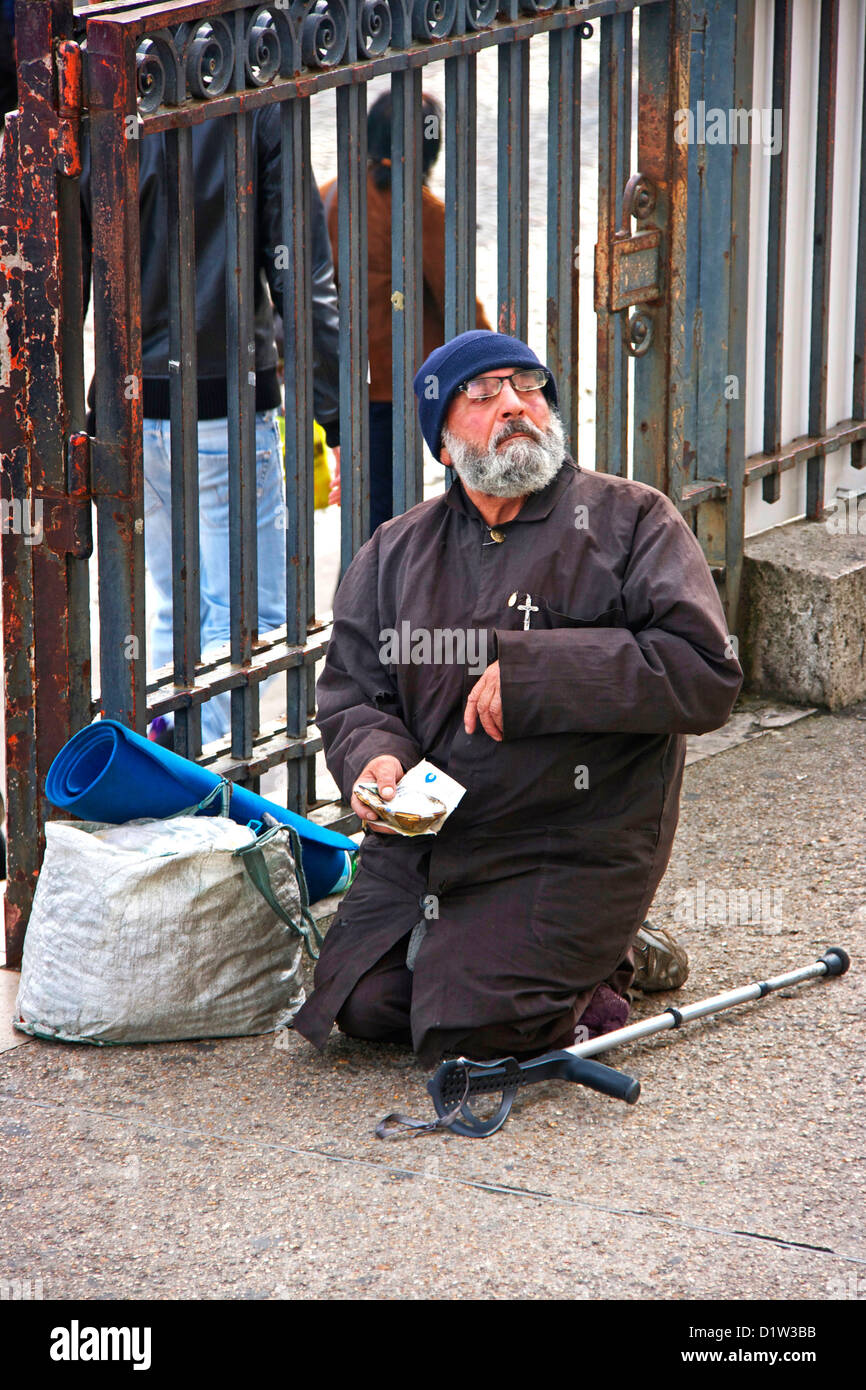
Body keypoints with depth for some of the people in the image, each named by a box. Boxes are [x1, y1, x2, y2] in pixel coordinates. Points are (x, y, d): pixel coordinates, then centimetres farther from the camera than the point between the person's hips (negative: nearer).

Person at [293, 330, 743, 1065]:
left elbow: (707, 674, -14)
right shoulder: (397, 551, 11)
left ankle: (596, 968, 14)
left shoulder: (630, 521, -4)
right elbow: (351, 692, 11)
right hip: (423, 834, 5)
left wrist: (535, 673, -20)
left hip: (569, 846, -5)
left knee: (466, 1032, -17)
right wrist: (375, 757, -14)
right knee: (362, 1005, -5)